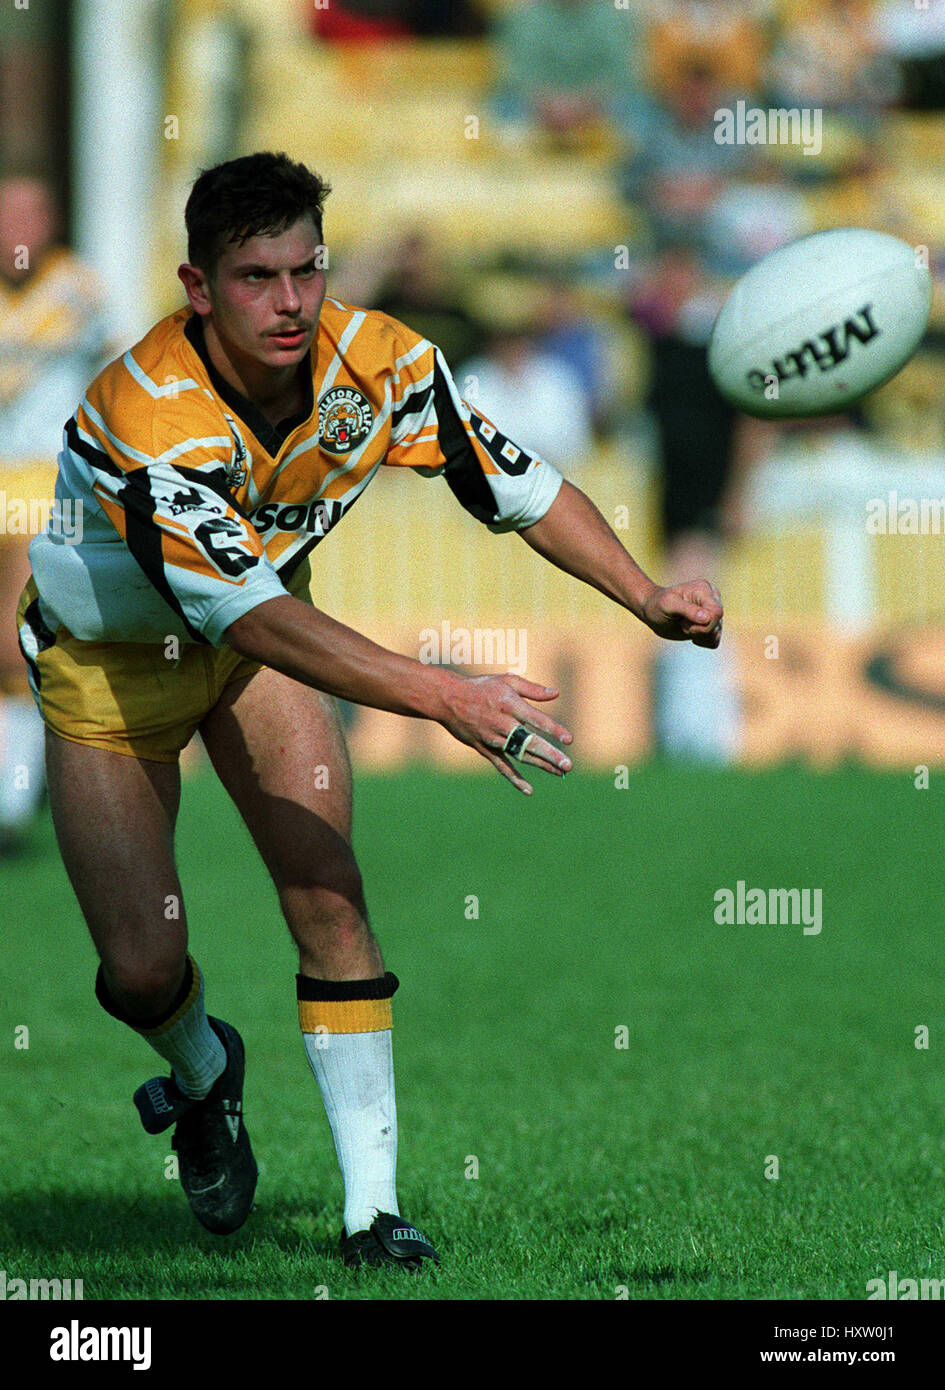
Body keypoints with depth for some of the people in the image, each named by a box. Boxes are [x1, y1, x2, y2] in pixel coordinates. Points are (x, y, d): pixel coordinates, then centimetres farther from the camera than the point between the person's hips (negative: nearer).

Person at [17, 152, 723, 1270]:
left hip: (266, 625, 4)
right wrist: (442, 696, -49)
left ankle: (372, 1208, -6)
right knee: (144, 968, -8)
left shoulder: (376, 360, -22)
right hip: (108, 660, -4)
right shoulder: (147, 417, -37)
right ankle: (201, 1073, 28)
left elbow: (517, 484, -11)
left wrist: (649, 600, -25)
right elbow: (248, 617, -42)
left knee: (330, 902, -11)